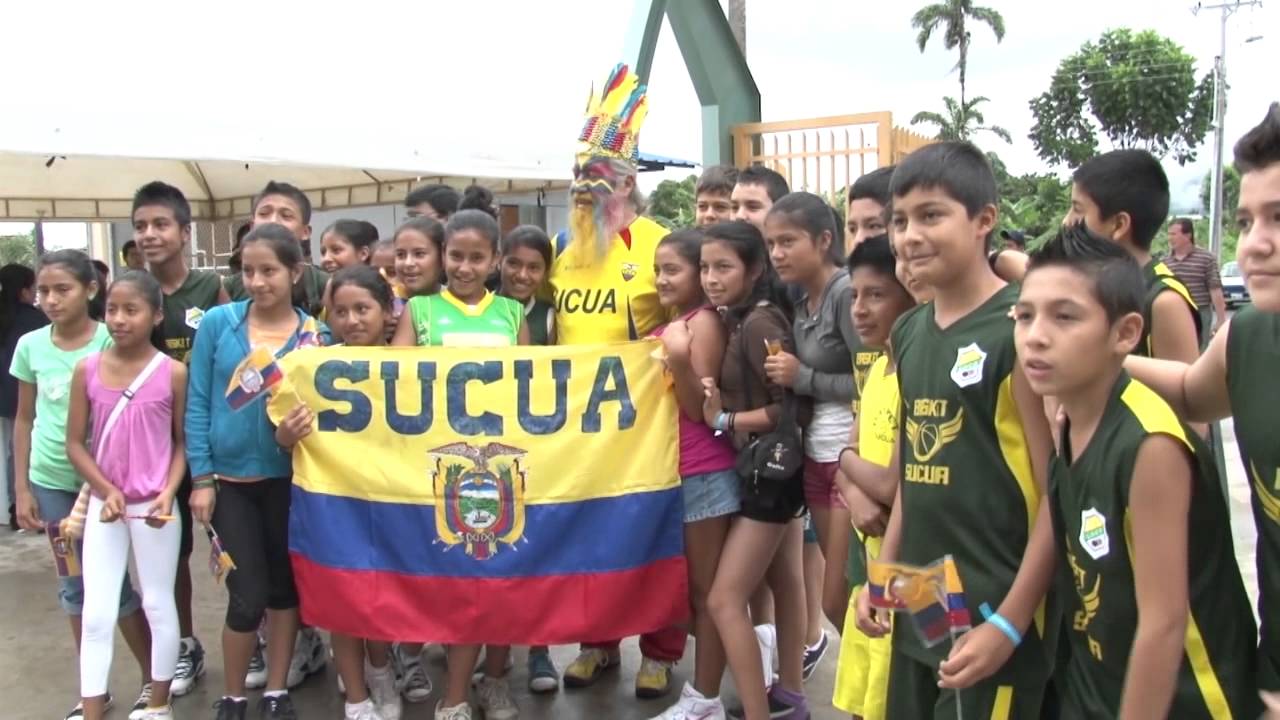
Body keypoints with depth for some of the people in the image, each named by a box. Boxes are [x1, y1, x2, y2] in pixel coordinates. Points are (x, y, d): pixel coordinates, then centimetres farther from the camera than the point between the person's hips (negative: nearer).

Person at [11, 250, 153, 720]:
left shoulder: (111, 343, -12)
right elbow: (24, 420, 8)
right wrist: (21, 488, 6)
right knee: (74, 586, 13)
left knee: (113, 582, 3)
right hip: (51, 481, 4)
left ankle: (154, 679, 20)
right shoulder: (30, 346, 0)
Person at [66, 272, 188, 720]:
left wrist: (168, 494, -14)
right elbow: (75, 443, 1)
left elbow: (182, 441, -1)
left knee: (158, 605, 11)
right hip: (102, 504, 2)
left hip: (155, 507, -2)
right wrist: (107, 491, -11)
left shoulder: (173, 373, -8)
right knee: (96, 614, 4)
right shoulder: (87, 370, -3)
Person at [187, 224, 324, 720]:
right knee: (248, 596, 0)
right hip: (230, 478, -1)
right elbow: (198, 403, -3)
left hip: (288, 477, 1)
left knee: (284, 586, 12)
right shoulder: (217, 323, -6)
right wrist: (202, 477, -6)